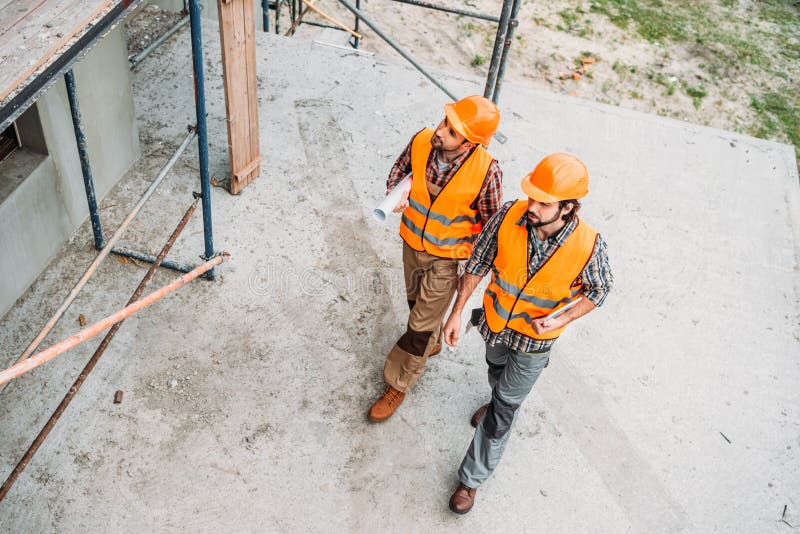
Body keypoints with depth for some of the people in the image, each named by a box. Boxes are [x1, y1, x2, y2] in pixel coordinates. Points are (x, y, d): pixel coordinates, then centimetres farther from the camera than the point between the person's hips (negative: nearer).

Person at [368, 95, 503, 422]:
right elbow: (400, 169, 2)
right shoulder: (421, 141, -20)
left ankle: (397, 384, 27)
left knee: (421, 325, 6)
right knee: (417, 303, 29)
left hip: (446, 257, -5)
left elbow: (490, 224, -15)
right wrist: (395, 193, -19)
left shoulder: (486, 172, -30)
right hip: (412, 244, 5)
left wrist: (470, 264, -10)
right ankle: (431, 344, 59)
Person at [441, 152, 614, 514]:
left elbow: (599, 290, -10)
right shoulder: (509, 216, -28)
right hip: (495, 322, 3)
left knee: (505, 409, 10)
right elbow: (477, 265, -12)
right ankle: (499, 399, 69)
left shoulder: (588, 246, -32)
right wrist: (457, 312, -7)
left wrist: (561, 320, -25)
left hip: (535, 337, -3)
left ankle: (473, 477, 29)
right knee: (496, 370, 33)